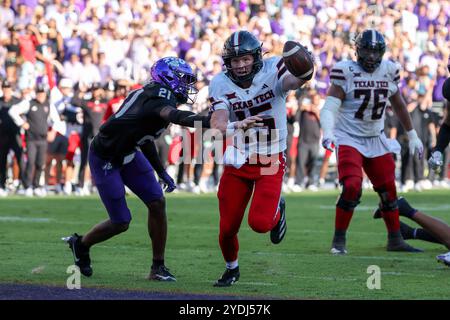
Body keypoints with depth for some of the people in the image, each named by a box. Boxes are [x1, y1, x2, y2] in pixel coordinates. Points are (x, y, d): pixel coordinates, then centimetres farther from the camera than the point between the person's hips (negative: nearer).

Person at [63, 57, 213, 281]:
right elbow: (175, 116, -51)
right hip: (104, 159, -9)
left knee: (157, 203, -2)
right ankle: (80, 244, 26)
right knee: (121, 223, -3)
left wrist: (162, 172, 17)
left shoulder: (151, 95, 3)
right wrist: (208, 121, -65)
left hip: (127, 153, 9)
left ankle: (158, 267, 6)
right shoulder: (160, 100, -26)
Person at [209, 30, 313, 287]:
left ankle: (277, 210, 20)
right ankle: (232, 269, 34)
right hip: (239, 161, 2)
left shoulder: (272, 71, -14)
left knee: (260, 223, -17)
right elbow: (217, 123, -22)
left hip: (271, 161, -2)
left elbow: (294, 80, -36)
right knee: (228, 227, 3)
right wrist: (237, 126, -44)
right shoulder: (221, 84, -8)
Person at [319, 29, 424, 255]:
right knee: (352, 187, -22)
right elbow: (330, 107, -18)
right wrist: (328, 132, -36)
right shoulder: (346, 72, -12)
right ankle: (338, 241, -10)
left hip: (376, 140, 5)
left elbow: (399, 105, 17)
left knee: (388, 191, 8)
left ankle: (395, 240, 23)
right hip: (349, 140, -5)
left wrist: (412, 136, 23)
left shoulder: (388, 71, 2)